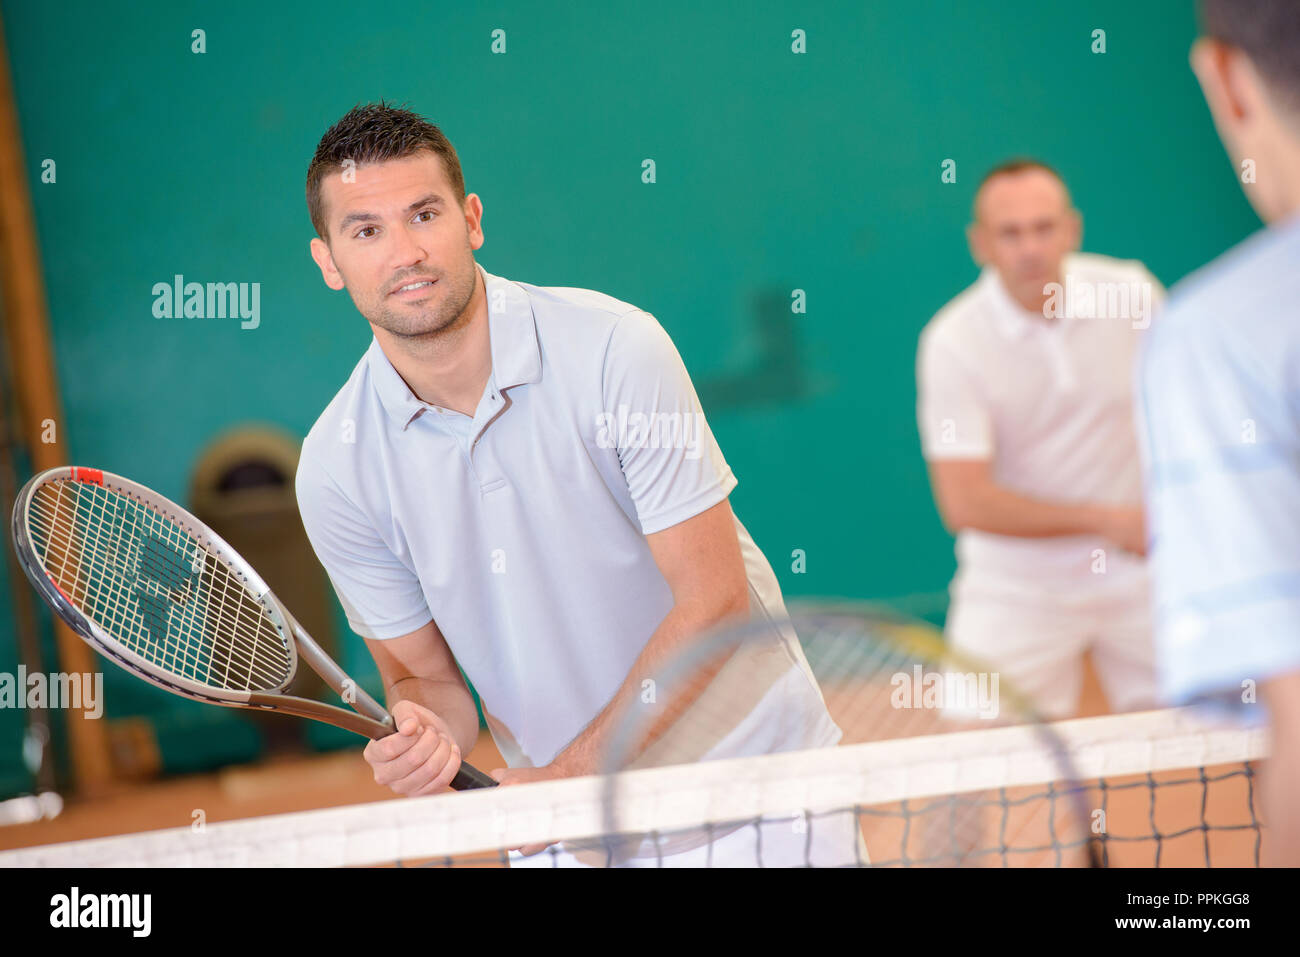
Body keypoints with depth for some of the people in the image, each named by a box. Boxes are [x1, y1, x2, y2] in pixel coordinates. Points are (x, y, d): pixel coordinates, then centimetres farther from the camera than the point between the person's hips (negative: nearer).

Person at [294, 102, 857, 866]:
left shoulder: (615, 346, -19)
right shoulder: (337, 472, -10)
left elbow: (715, 602, -17)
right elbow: (426, 673, 1)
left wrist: (572, 773, -20)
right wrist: (425, 737, -23)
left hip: (749, 768, -2)